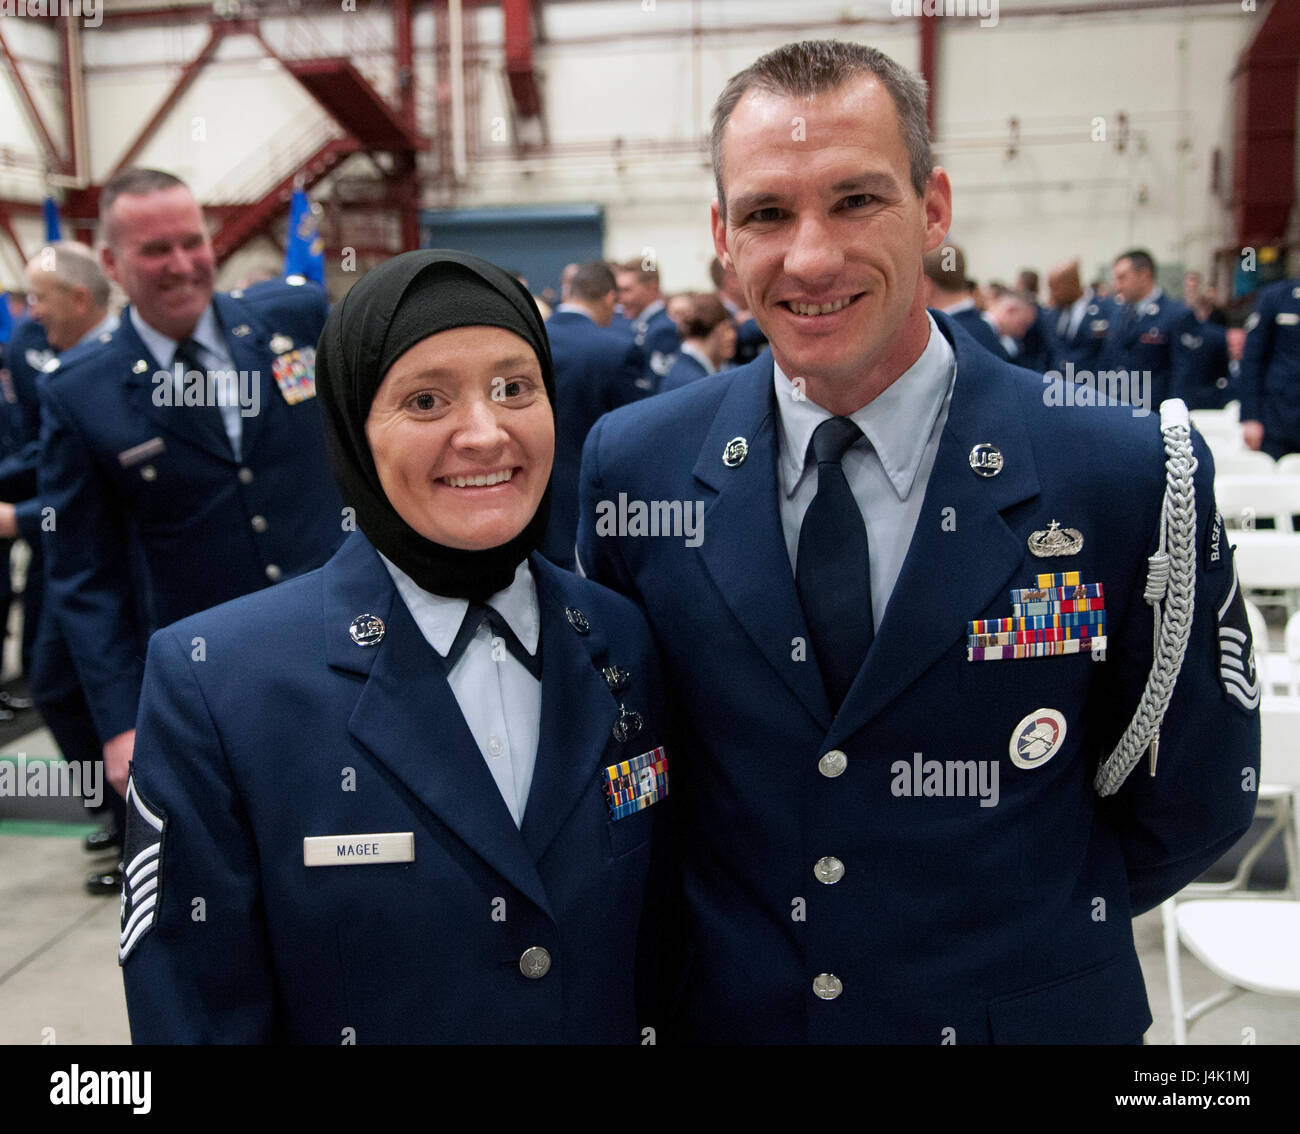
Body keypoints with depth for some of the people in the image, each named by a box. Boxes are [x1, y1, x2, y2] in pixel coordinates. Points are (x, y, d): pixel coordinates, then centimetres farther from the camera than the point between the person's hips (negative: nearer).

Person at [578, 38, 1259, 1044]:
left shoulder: (1127, 477, -17)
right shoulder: (632, 464, -11)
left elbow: (1194, 794, -5)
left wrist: (1036, 928, -3)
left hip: (1019, 1013, -1)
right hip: (724, 1009, 2)